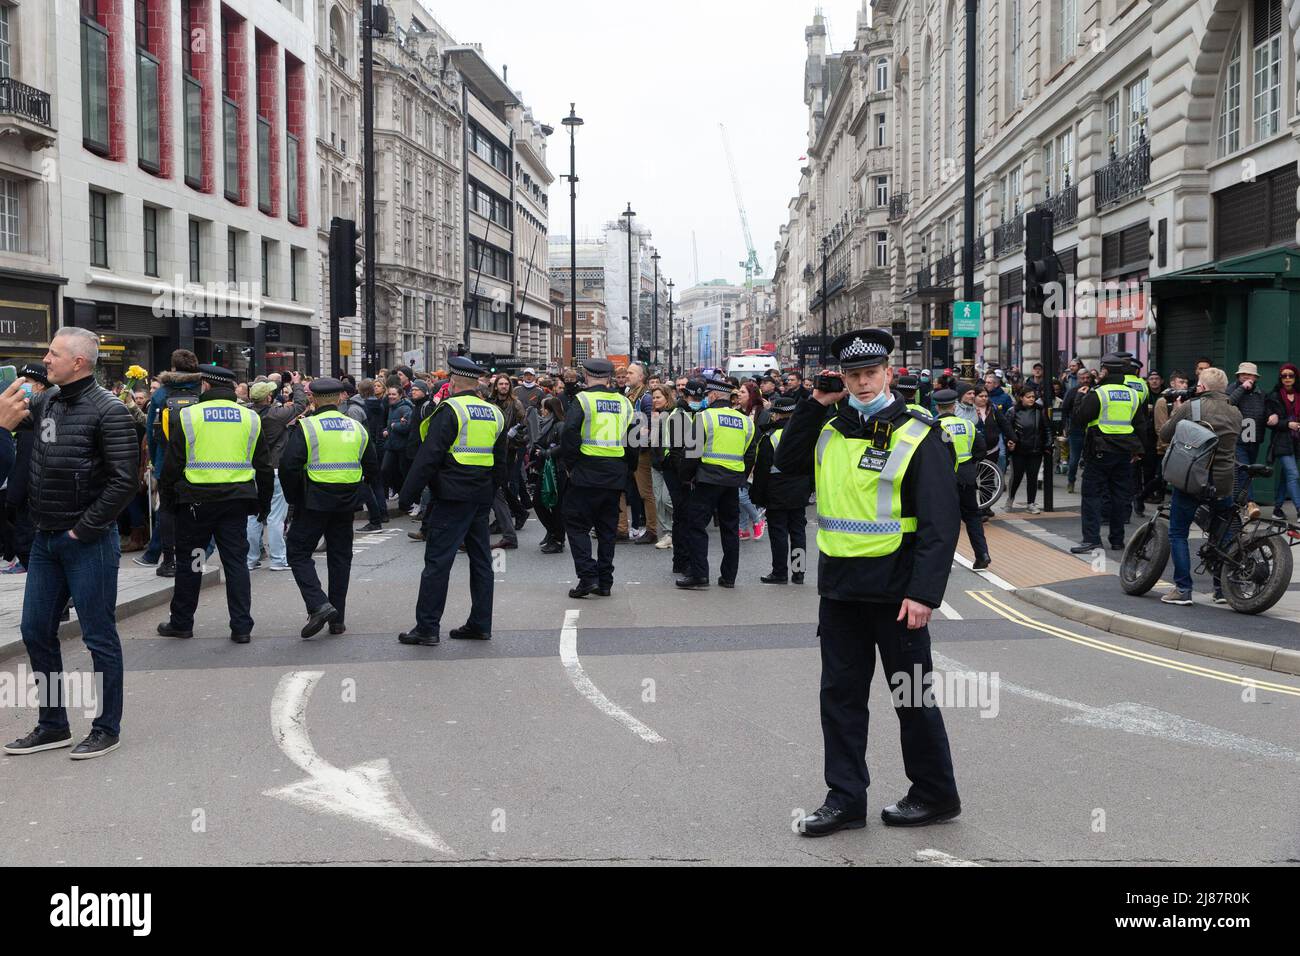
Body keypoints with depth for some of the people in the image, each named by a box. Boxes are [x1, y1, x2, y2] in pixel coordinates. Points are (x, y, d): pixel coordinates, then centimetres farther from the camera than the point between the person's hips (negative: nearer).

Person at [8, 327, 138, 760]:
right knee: (36, 630, 12)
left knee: (99, 635, 2)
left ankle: (107, 728, 14)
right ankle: (53, 725, 25)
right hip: (45, 540, 8)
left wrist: (84, 529, -15)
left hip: (87, 543, -8)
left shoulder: (107, 411, -13)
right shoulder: (44, 403, 8)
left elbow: (124, 481, -17)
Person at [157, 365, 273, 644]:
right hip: (236, 500, 2)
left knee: (188, 561, 11)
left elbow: (172, 464, -2)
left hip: (196, 499, -2)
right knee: (236, 561, 6)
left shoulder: (187, 416, -3)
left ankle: (181, 622, 21)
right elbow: (264, 467, 9)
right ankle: (242, 627, 4)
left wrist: (166, 498, 9)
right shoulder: (251, 418, 5)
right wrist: (264, 504, 17)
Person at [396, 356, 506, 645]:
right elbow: (500, 462, 19)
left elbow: (429, 456, -15)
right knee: (480, 559, 12)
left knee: (437, 561, -4)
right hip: (481, 497, 7)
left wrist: (408, 494, -11)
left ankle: (427, 627, -2)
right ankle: (480, 624, 16)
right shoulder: (495, 414, 13)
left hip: (451, 499, -7)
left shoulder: (449, 410, -10)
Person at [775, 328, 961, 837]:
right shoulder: (831, 429, 9)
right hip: (839, 585, 6)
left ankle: (936, 794, 23)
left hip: (894, 589, -6)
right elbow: (787, 461, 12)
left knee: (912, 696, 7)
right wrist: (816, 404, 4)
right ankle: (845, 798, 21)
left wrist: (923, 592, -21)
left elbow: (940, 522, -14)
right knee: (841, 693, 11)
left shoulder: (918, 436, -10)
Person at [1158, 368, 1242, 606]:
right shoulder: (1235, 413, 4)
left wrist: (1176, 413, 15)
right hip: (1224, 483, 4)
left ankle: (1183, 590, 2)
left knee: (1178, 534, 7)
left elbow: (1165, 435, -2)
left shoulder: (1189, 408, -9)